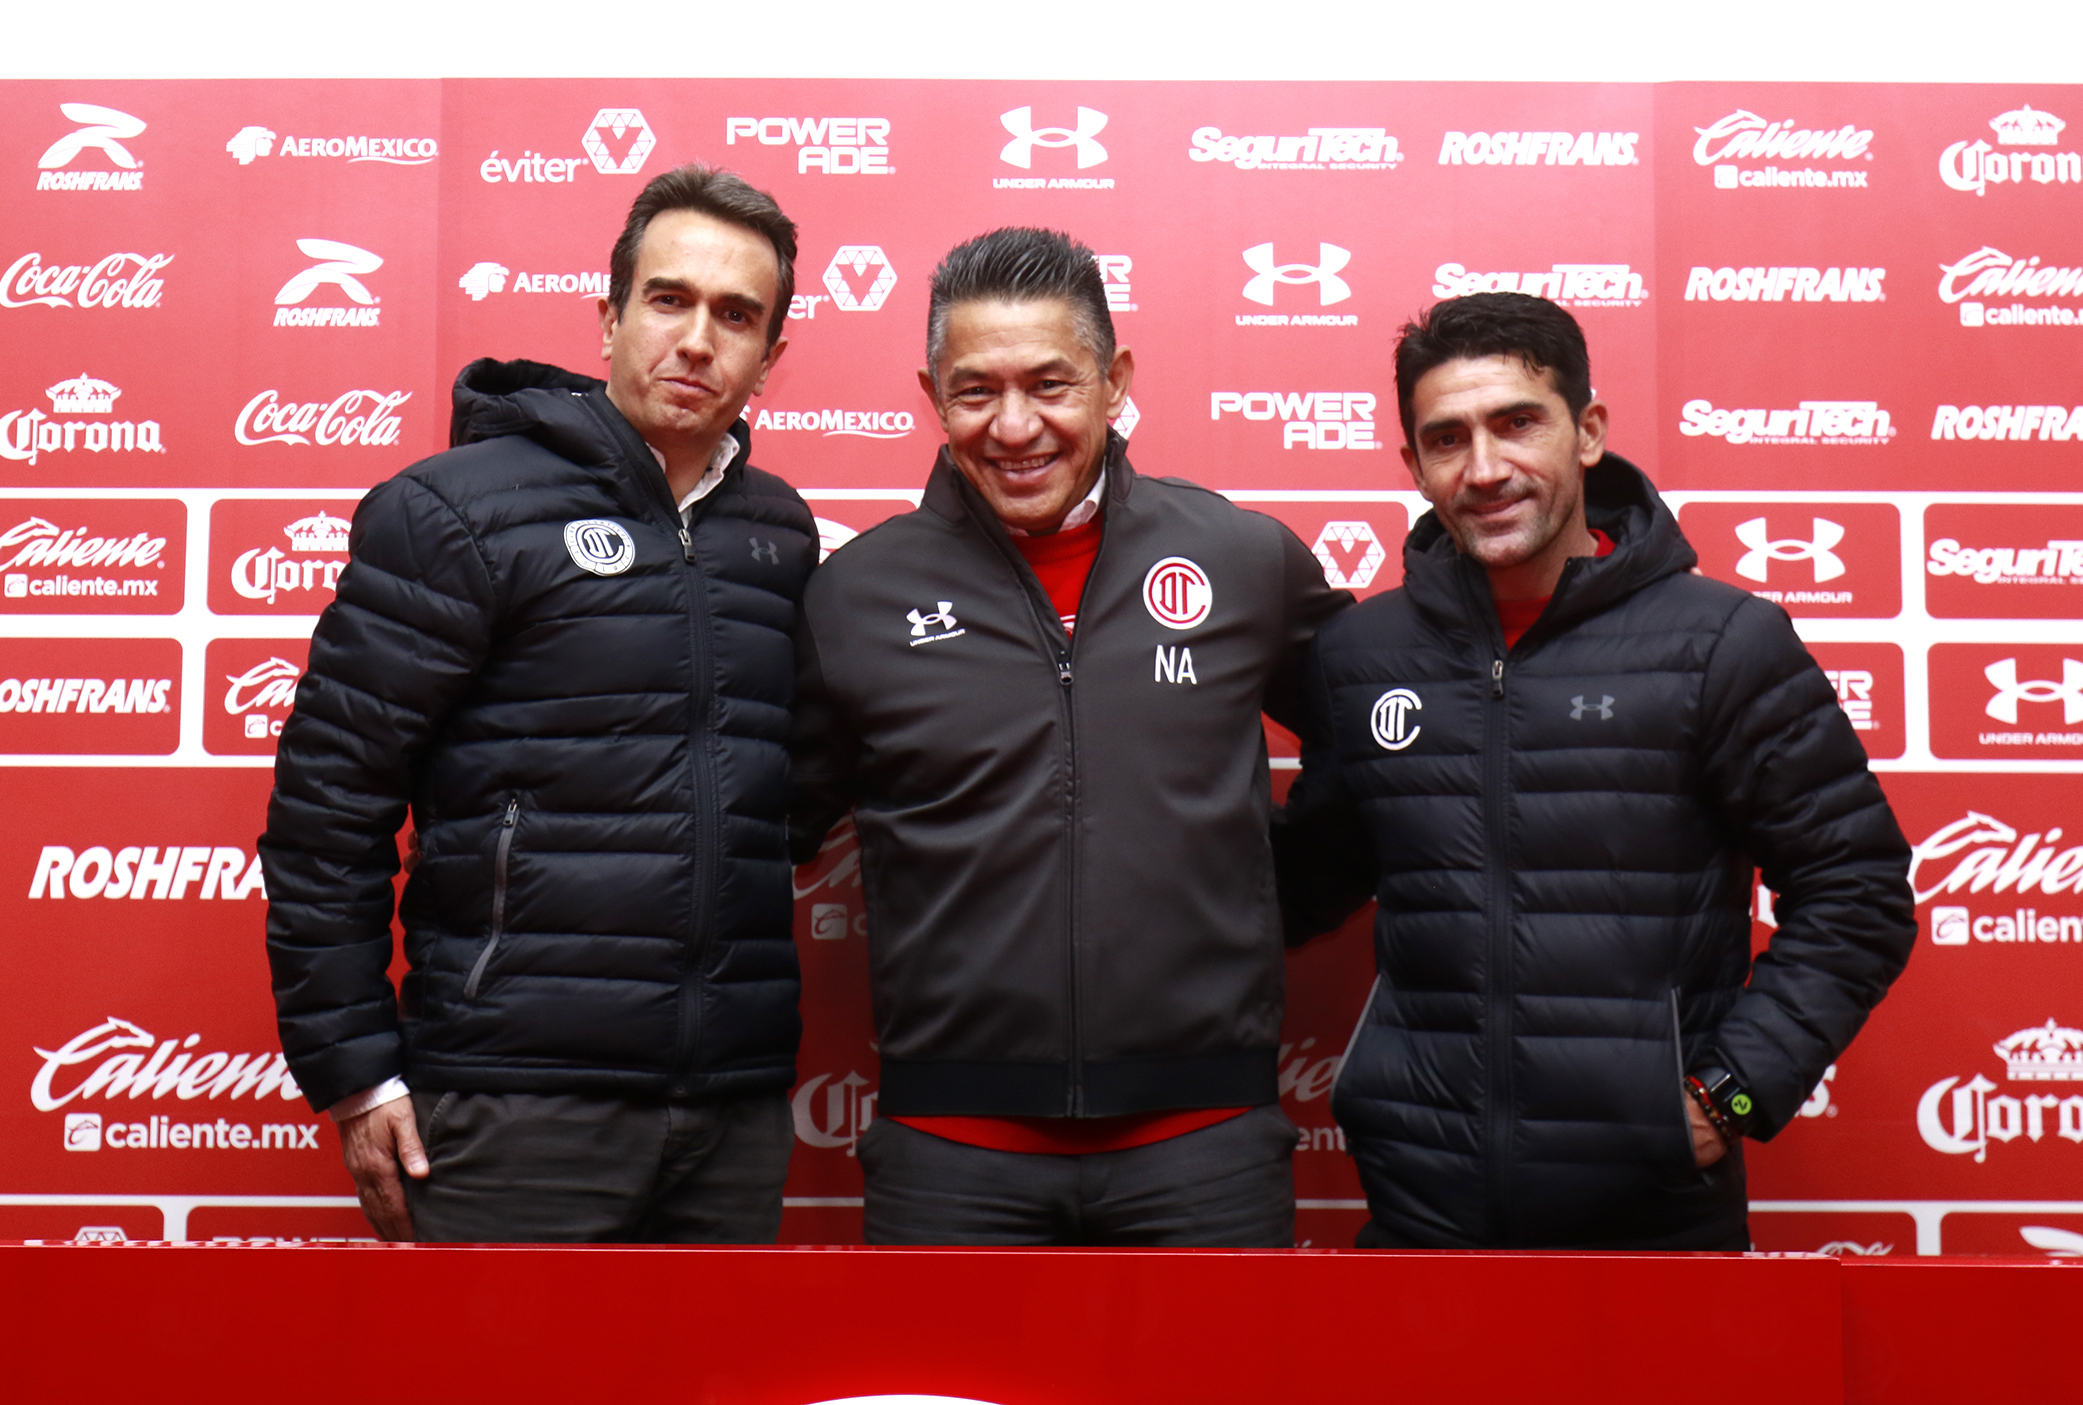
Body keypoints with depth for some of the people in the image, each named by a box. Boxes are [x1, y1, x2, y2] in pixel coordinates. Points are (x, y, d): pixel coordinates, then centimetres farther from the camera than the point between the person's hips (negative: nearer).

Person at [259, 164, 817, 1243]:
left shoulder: (783, 534, 11)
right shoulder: (458, 509, -5)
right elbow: (326, 798, -6)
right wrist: (355, 1070, -7)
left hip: (739, 1113, 5)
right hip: (519, 1111, -5)